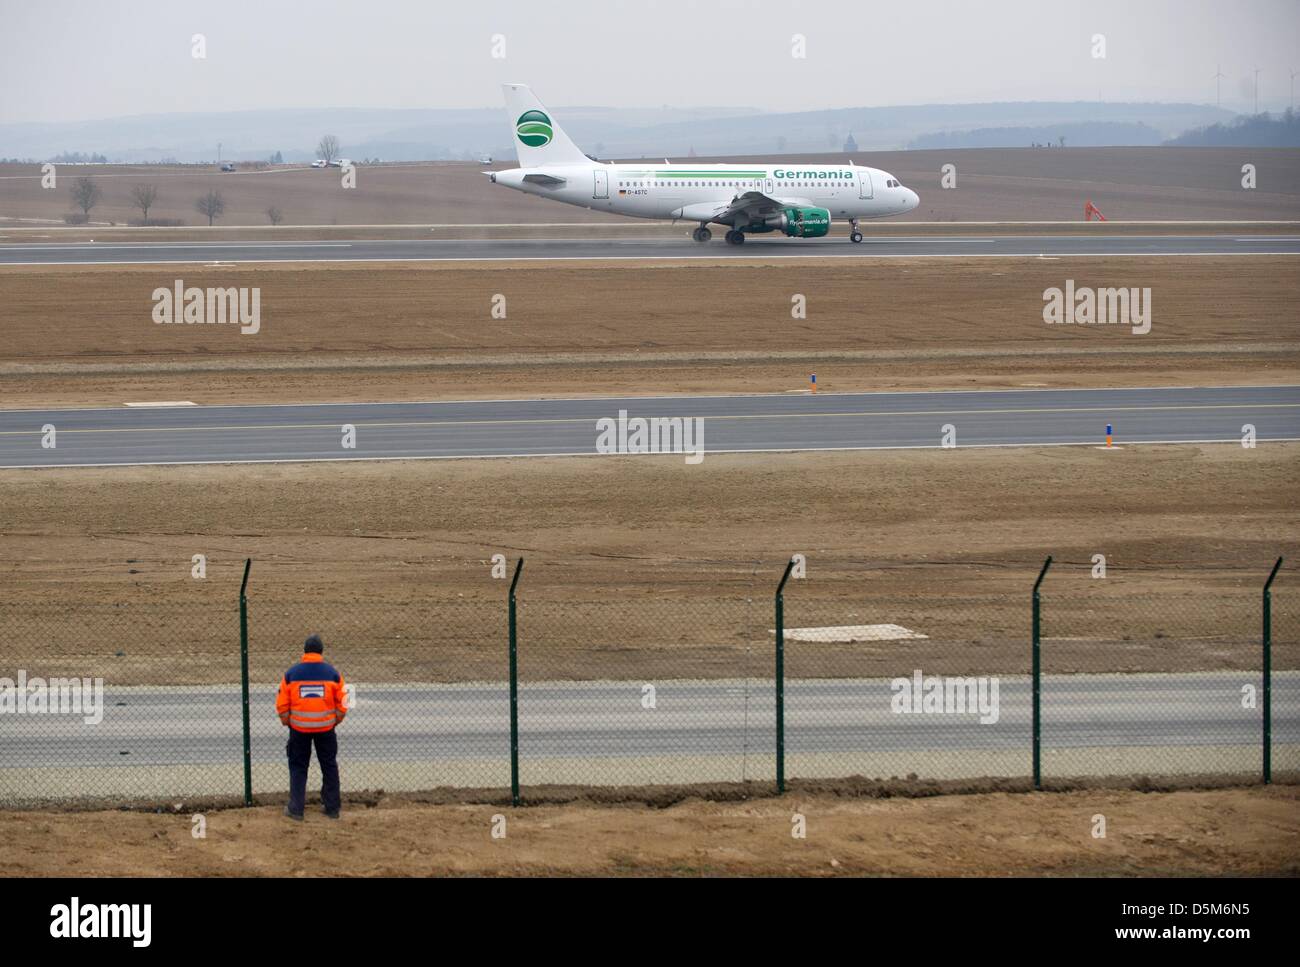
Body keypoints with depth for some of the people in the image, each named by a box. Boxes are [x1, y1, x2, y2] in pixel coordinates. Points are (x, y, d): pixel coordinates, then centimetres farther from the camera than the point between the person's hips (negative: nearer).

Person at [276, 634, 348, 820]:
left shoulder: (291, 674, -5)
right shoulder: (332, 673, -3)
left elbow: (281, 705, -3)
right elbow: (342, 704, -1)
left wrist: (287, 722, 12)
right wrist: (335, 721, 13)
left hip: (299, 728, -1)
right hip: (326, 728, 1)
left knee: (298, 768, 11)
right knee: (329, 767, 13)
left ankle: (296, 808, 9)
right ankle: (332, 808, 17)